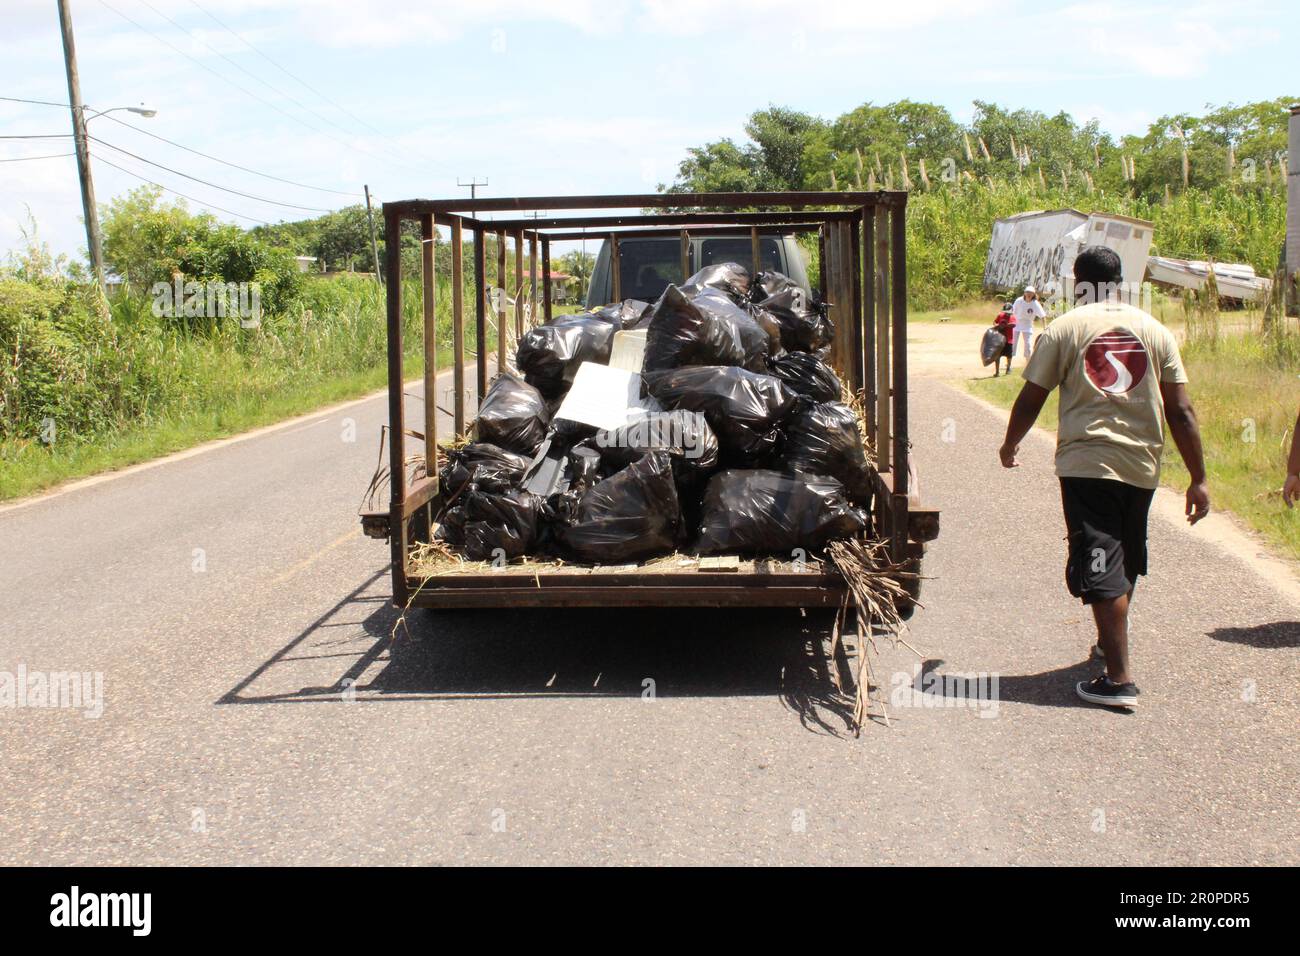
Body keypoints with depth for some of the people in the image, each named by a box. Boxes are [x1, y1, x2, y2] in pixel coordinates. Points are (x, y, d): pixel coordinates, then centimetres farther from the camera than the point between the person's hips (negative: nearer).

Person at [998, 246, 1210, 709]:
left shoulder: (1063, 329, -2)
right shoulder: (1154, 330, 5)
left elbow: (1030, 399, 1)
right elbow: (1181, 412, 1)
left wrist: (1010, 444, 20)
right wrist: (1198, 479, 5)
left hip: (1086, 463, -4)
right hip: (1143, 466, 4)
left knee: (1099, 567, -4)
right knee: (1126, 561, 22)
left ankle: (1119, 678, -10)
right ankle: (1111, 643, 44)